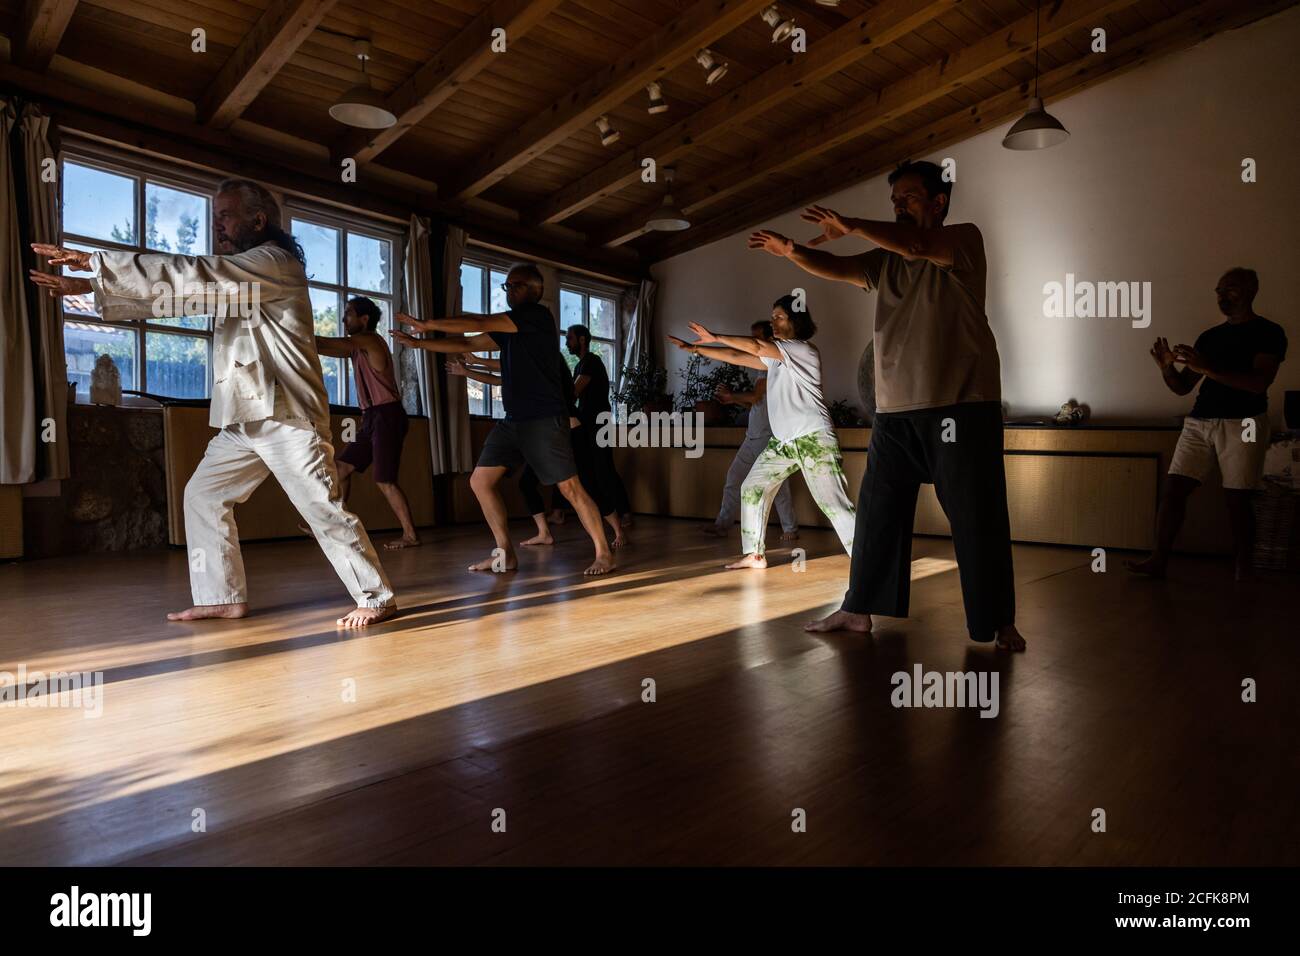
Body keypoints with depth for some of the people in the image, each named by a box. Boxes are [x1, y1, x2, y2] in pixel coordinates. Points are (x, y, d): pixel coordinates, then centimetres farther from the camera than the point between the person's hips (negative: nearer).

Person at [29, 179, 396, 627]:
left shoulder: (275, 262, -8)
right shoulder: (233, 273, 22)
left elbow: (192, 274, -17)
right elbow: (170, 295, 19)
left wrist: (97, 262, -14)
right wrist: (91, 287, 10)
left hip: (285, 413, -9)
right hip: (243, 418, 9)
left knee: (322, 507, -11)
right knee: (203, 495, 10)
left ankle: (377, 598, -3)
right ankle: (223, 597, 16)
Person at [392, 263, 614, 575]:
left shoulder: (539, 315, -8)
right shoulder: (507, 328, 17)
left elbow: (479, 324, -11)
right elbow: (466, 344, 18)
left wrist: (427, 324, -6)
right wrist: (419, 343, 12)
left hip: (545, 420, -9)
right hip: (513, 421, 9)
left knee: (570, 487, -9)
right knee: (480, 481, 4)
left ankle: (603, 552, 4)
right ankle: (505, 554, 11)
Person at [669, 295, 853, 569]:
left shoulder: (804, 349, -10)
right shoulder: (776, 355, 16)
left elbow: (755, 346, -20)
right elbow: (737, 357, 16)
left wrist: (715, 337, -14)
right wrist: (695, 349, 13)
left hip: (813, 439, -9)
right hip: (782, 441, 9)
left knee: (834, 503, -12)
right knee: (752, 489, 9)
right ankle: (755, 554, 17)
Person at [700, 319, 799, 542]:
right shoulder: (766, 365, 20)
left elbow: (755, 397, -14)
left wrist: (732, 396, 1)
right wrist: (734, 400, 12)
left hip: (768, 436, -9)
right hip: (754, 436, 9)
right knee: (734, 477, 7)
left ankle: (790, 529, 6)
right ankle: (722, 524, 11)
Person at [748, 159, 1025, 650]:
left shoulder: (965, 237, 2)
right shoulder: (885, 260, 18)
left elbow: (917, 246, -17)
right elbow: (835, 268, 7)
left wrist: (849, 225, -11)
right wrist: (790, 250, -11)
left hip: (961, 405, -5)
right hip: (895, 409, 6)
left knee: (978, 518, -2)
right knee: (876, 512, 7)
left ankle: (1000, 623, 12)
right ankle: (858, 609, 17)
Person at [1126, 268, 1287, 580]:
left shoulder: (1269, 332, 2)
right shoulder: (1208, 337, 17)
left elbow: (1259, 383, -13)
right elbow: (1181, 387, 16)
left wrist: (1207, 369, -22)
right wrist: (1167, 367, -4)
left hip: (1242, 423, -5)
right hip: (1199, 422, 5)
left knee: (1237, 498, -3)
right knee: (1173, 488, -5)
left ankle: (1243, 570, 9)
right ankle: (1158, 560, -3)